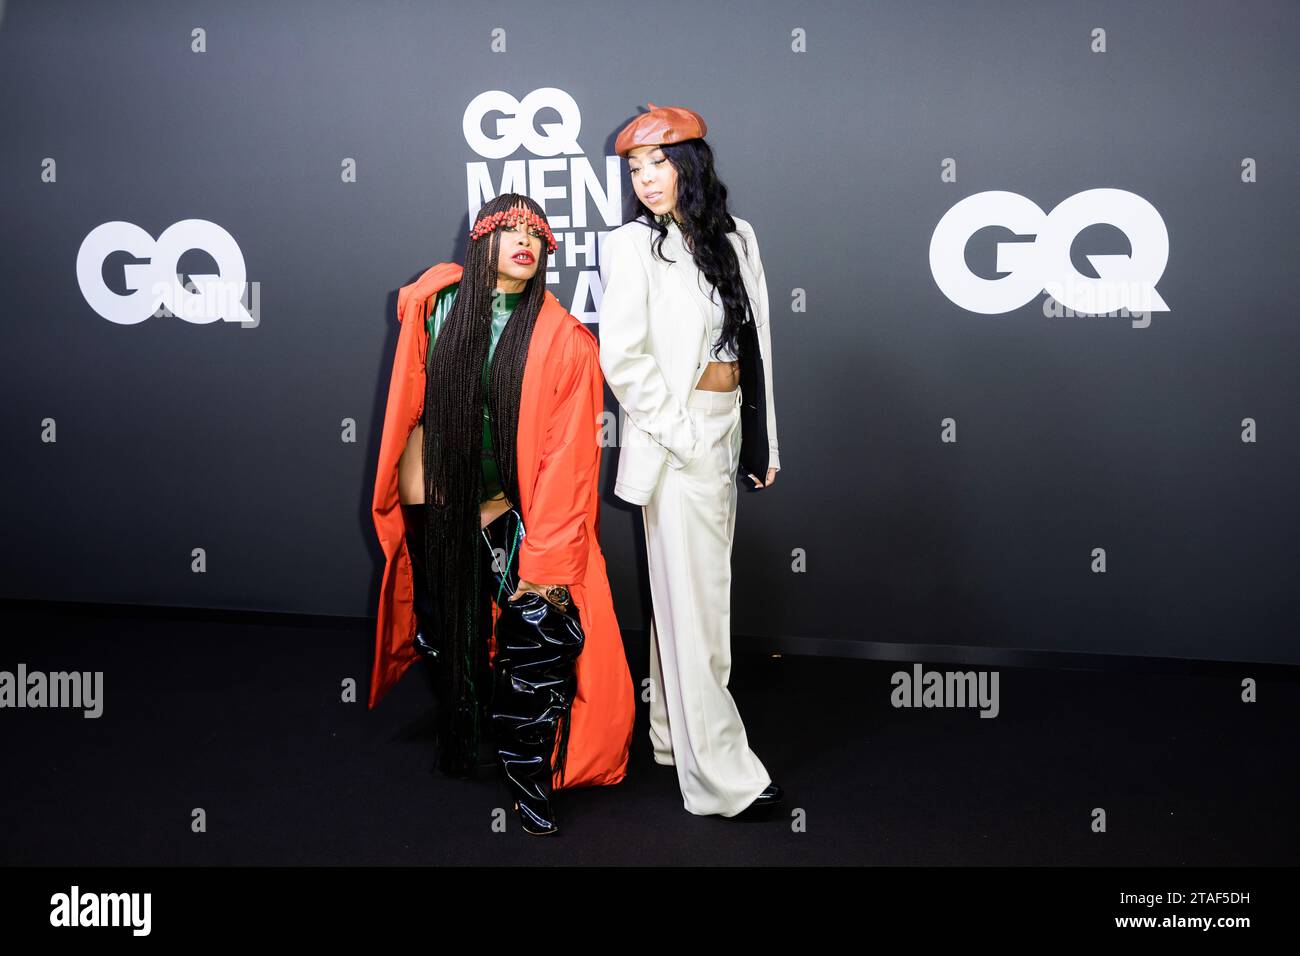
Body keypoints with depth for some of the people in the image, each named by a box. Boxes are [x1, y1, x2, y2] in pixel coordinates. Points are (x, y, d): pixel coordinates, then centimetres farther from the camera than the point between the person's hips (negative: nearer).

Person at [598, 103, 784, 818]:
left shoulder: (735, 237, 9)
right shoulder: (632, 246, -8)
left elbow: (756, 343, 12)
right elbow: (622, 359, -15)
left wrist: (763, 441, 11)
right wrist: (681, 433, -14)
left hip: (727, 431, 6)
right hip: (676, 437, -6)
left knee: (696, 592, 14)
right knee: (693, 602, -3)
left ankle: (675, 733, 29)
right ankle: (719, 774, 4)